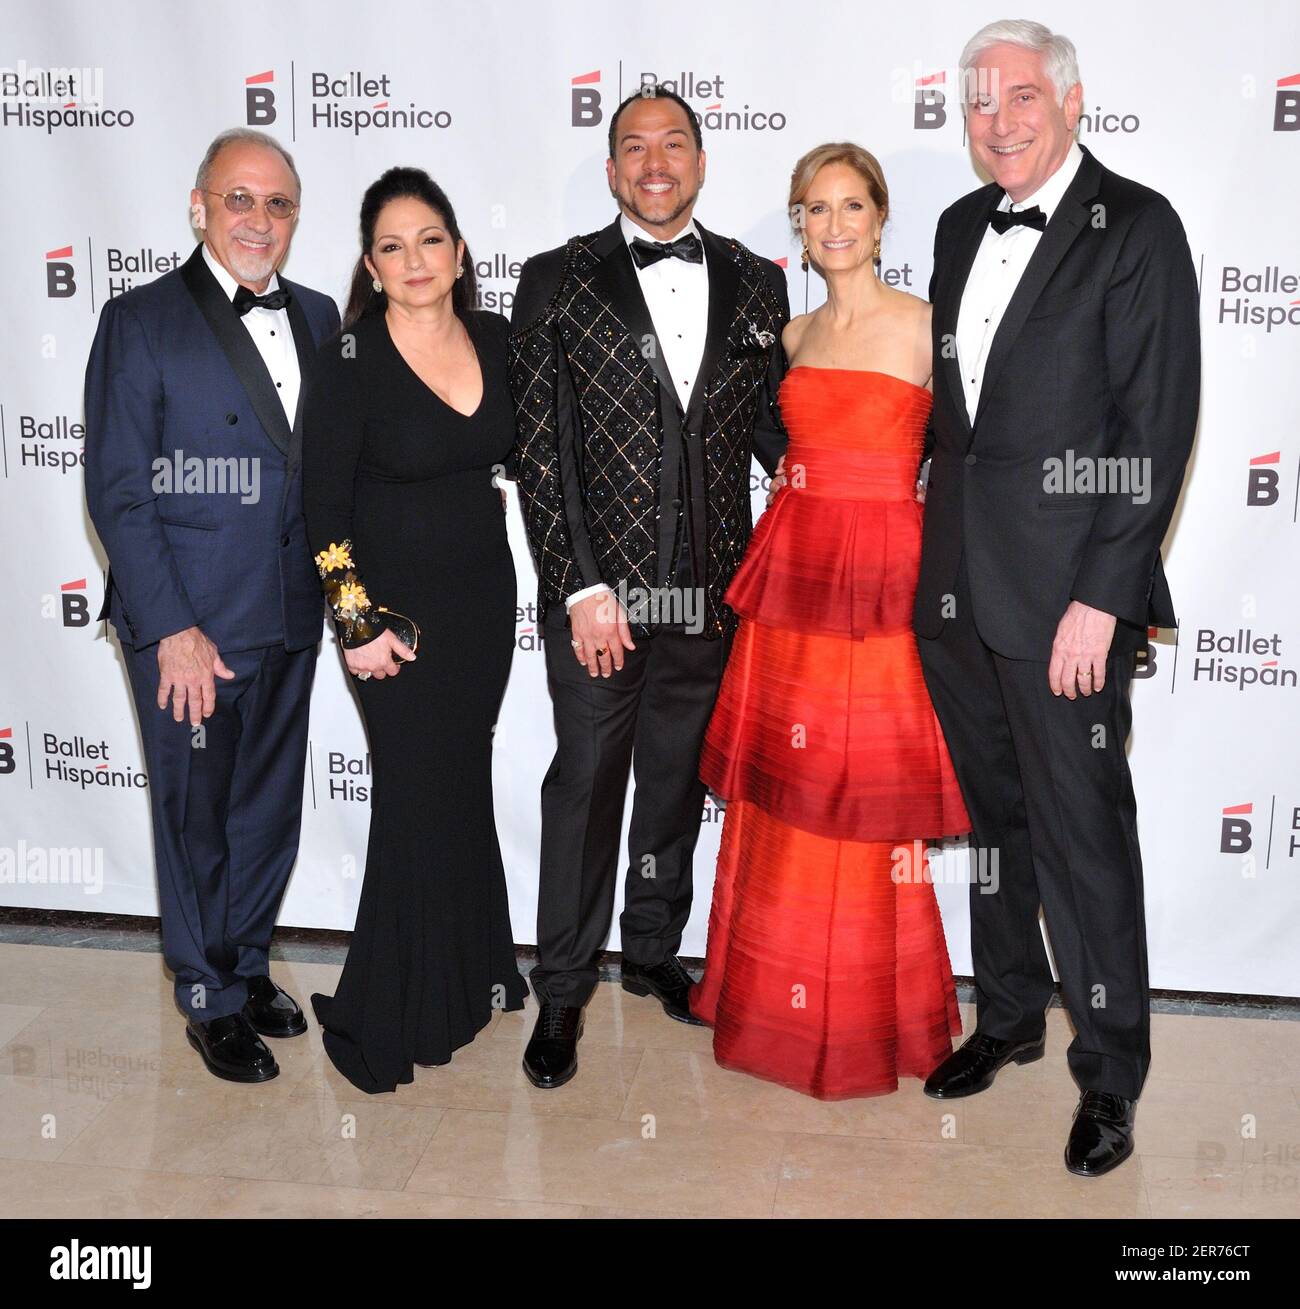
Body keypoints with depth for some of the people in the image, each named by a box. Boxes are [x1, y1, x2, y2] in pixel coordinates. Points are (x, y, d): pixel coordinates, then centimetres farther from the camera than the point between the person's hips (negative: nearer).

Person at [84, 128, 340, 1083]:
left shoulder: (318, 317, 8)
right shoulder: (141, 322, -7)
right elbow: (116, 491, -10)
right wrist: (172, 628, -15)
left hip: (291, 617, 5)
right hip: (188, 621, -4)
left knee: (271, 807, 17)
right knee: (195, 815, 9)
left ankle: (248, 961, 38)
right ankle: (212, 997, 29)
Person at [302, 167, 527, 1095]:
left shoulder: (498, 340, 1)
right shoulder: (351, 360, -12)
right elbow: (323, 505, -11)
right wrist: (357, 622, -14)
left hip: (486, 592, 5)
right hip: (396, 605, -4)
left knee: (465, 781, 15)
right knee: (419, 796, 1)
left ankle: (470, 973, 34)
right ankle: (393, 1016, 19)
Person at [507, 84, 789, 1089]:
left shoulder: (756, 283, 8)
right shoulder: (558, 281, -1)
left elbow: (773, 423, 13)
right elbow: (541, 449, -6)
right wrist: (582, 588, -12)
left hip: (712, 591, 3)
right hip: (600, 589, -3)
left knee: (678, 781, 16)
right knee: (585, 786, 4)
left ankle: (654, 952, 36)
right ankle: (563, 993, 21)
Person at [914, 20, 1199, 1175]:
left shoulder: (1137, 227, -6)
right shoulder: (962, 227, 13)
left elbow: (1158, 428, -12)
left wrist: (1101, 598, -17)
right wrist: (935, 548, 10)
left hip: (1066, 592, -6)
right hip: (956, 584, 6)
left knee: (1083, 832, 2)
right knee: (995, 812, 17)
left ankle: (1110, 1073, 21)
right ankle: (1009, 1015, 35)